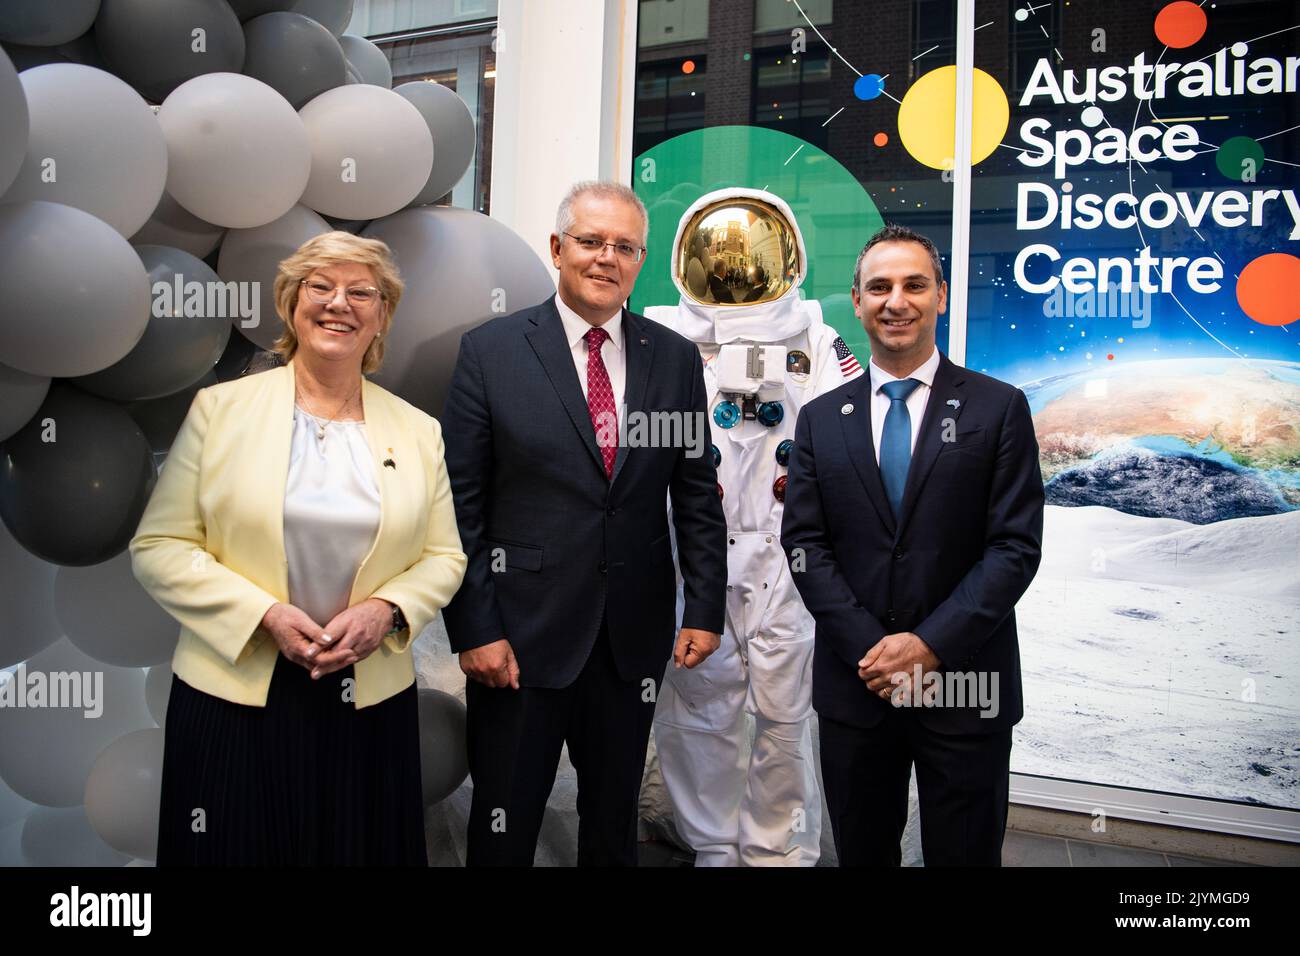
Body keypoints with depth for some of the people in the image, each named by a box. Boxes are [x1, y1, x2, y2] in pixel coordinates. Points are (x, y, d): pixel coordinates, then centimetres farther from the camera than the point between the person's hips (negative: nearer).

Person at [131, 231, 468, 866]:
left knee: (361, 848, 11)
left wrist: (386, 610, -11)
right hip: (234, 694, -1)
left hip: (369, 701, 2)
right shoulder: (221, 408, 0)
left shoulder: (418, 432, 6)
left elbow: (444, 556, 9)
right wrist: (264, 614, -14)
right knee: (236, 847, 8)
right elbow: (158, 547, -2)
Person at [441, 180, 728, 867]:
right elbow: (462, 506, -5)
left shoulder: (676, 359, 4)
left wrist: (705, 609, 1)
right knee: (503, 829, 12)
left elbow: (697, 495, 7)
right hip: (520, 633, -2)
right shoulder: (490, 351, -4)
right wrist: (475, 628, -10)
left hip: (635, 635, 3)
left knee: (614, 824, 18)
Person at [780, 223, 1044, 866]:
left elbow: (1016, 547, -7)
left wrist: (930, 644, -15)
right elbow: (804, 546, 0)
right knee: (861, 853, 16)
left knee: (963, 854, 12)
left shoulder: (1000, 408, -1)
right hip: (854, 686, 2)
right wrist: (872, 649, -11)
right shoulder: (820, 419, 5)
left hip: (966, 688, -2)